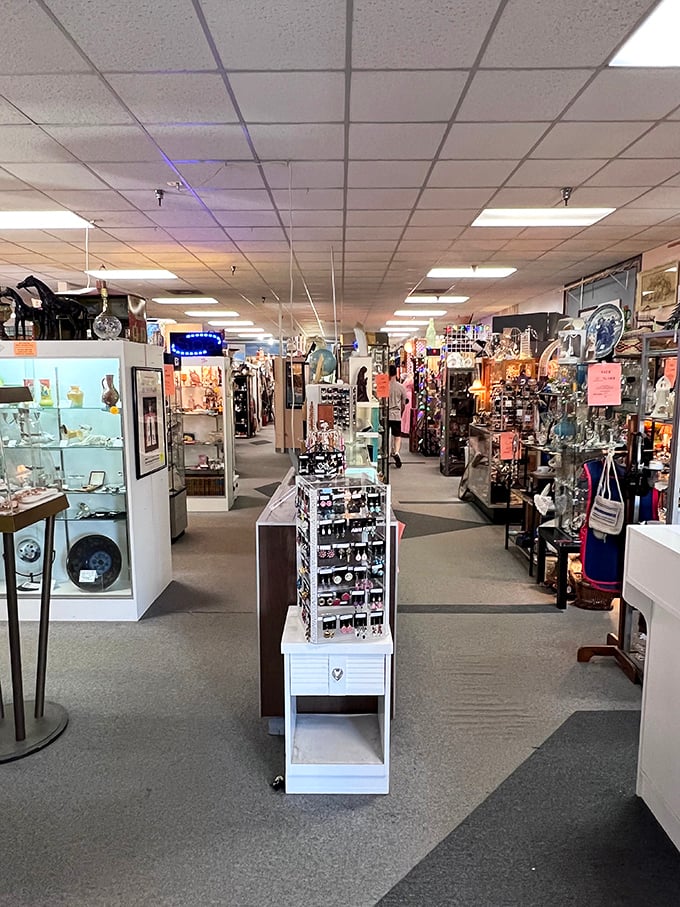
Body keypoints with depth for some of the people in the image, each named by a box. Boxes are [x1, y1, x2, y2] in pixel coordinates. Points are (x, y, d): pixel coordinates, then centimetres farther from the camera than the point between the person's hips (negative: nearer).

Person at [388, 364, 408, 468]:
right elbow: (404, 403, 4)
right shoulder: (400, 387, -3)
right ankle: (396, 452, -15)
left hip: (385, 415, 0)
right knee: (397, 436, 7)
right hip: (396, 415, 0)